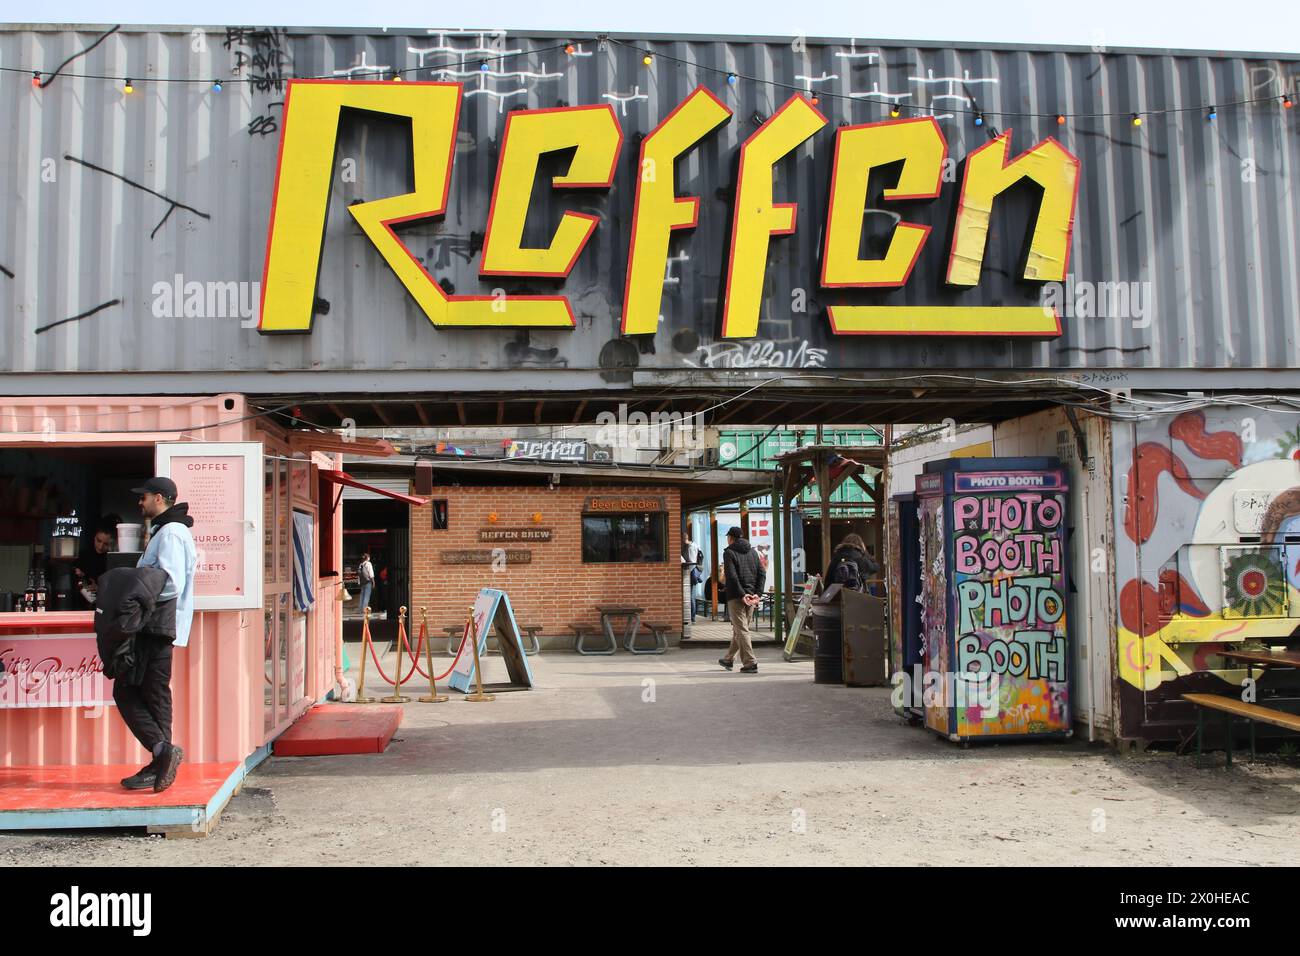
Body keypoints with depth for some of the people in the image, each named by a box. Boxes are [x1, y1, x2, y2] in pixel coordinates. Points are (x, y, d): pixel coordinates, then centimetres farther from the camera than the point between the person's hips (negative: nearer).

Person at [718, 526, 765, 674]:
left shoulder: (729, 552, -5)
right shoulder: (752, 552, 14)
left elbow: (732, 576, -16)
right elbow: (762, 573, 6)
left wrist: (742, 595, -16)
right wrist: (758, 594, -1)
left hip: (736, 596, -6)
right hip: (751, 597, 7)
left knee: (741, 630, -5)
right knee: (739, 629, 17)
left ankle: (750, 663, -11)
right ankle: (729, 659, 31)